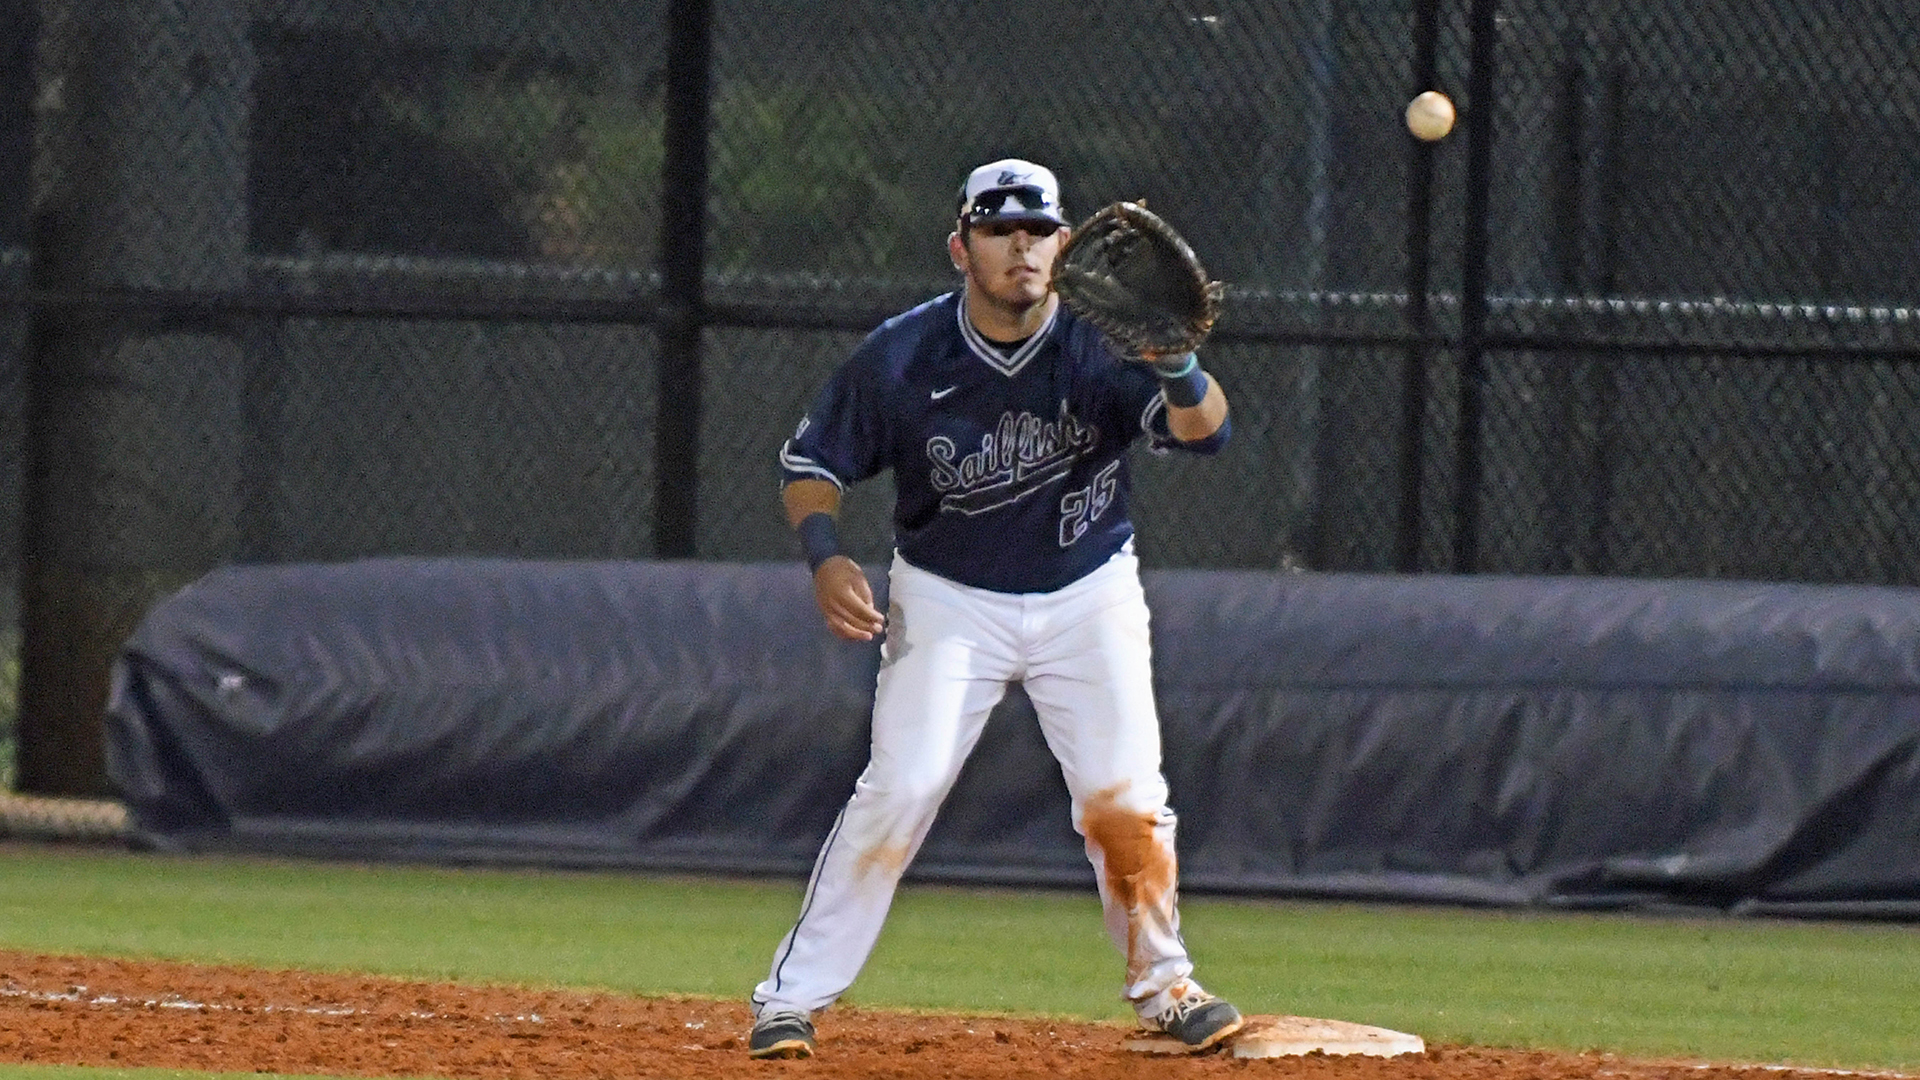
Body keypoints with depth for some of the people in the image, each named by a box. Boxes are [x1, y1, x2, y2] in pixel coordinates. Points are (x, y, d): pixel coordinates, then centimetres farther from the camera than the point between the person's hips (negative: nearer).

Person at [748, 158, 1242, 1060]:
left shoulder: (1099, 343, -17)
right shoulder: (903, 357, -15)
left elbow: (1204, 432, -30)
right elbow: (811, 462, -4)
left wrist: (1174, 367, -52)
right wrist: (826, 557, -22)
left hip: (1088, 596, 1)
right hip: (949, 600, -1)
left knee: (1125, 799, -7)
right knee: (899, 791, -13)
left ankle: (1163, 985, 15)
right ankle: (791, 998, -6)